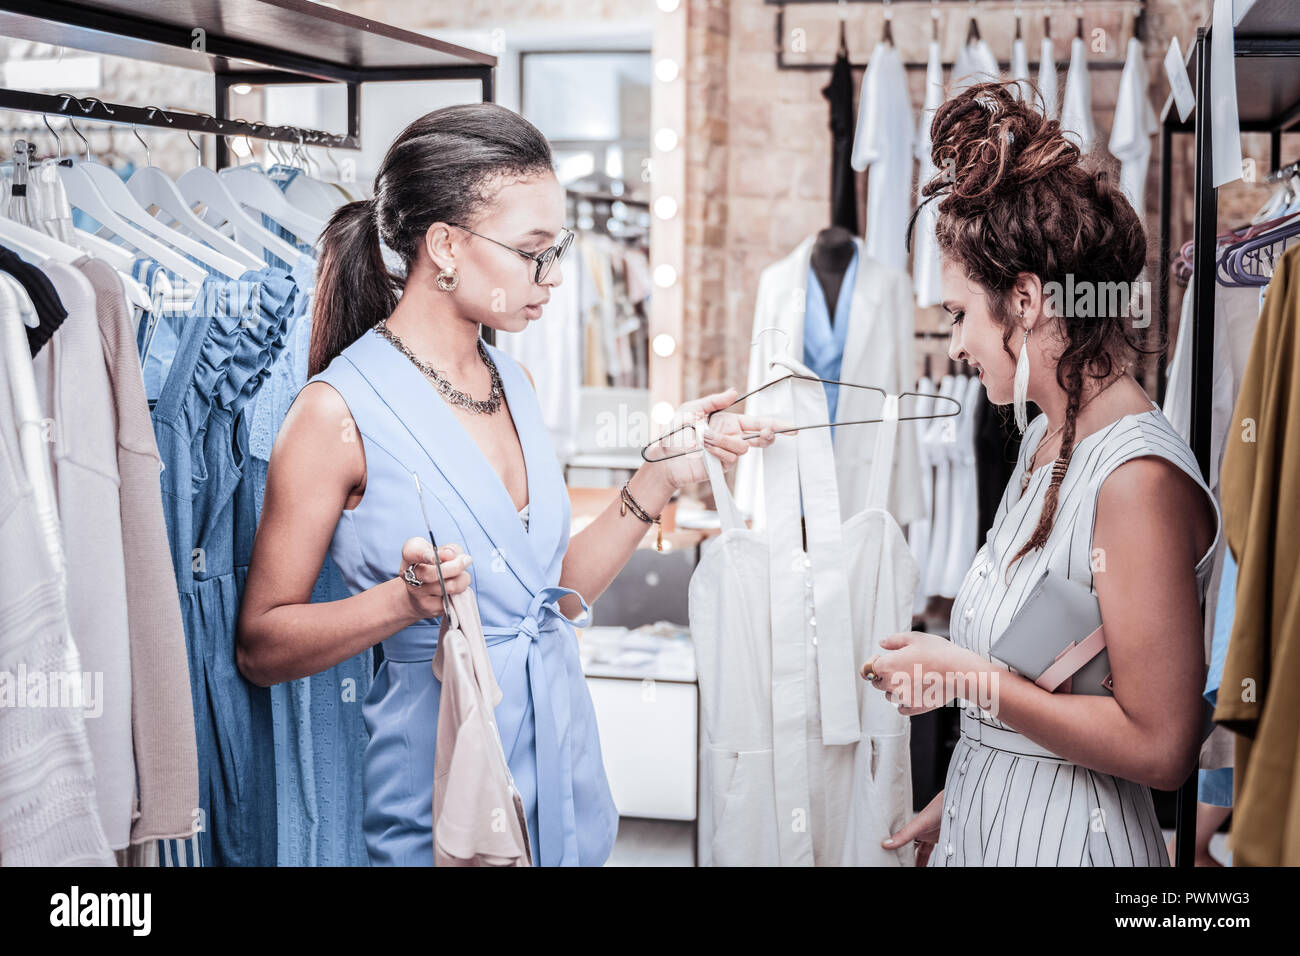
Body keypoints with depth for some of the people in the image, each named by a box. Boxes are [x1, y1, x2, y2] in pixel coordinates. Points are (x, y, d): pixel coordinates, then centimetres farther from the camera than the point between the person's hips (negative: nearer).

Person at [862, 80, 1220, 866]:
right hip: (984, 820, 8)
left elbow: (1160, 745, -23)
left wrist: (964, 675, -18)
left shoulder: (1140, 478, -22)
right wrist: (954, 804, 16)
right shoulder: (1048, 440, 5)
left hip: (1064, 835, -8)